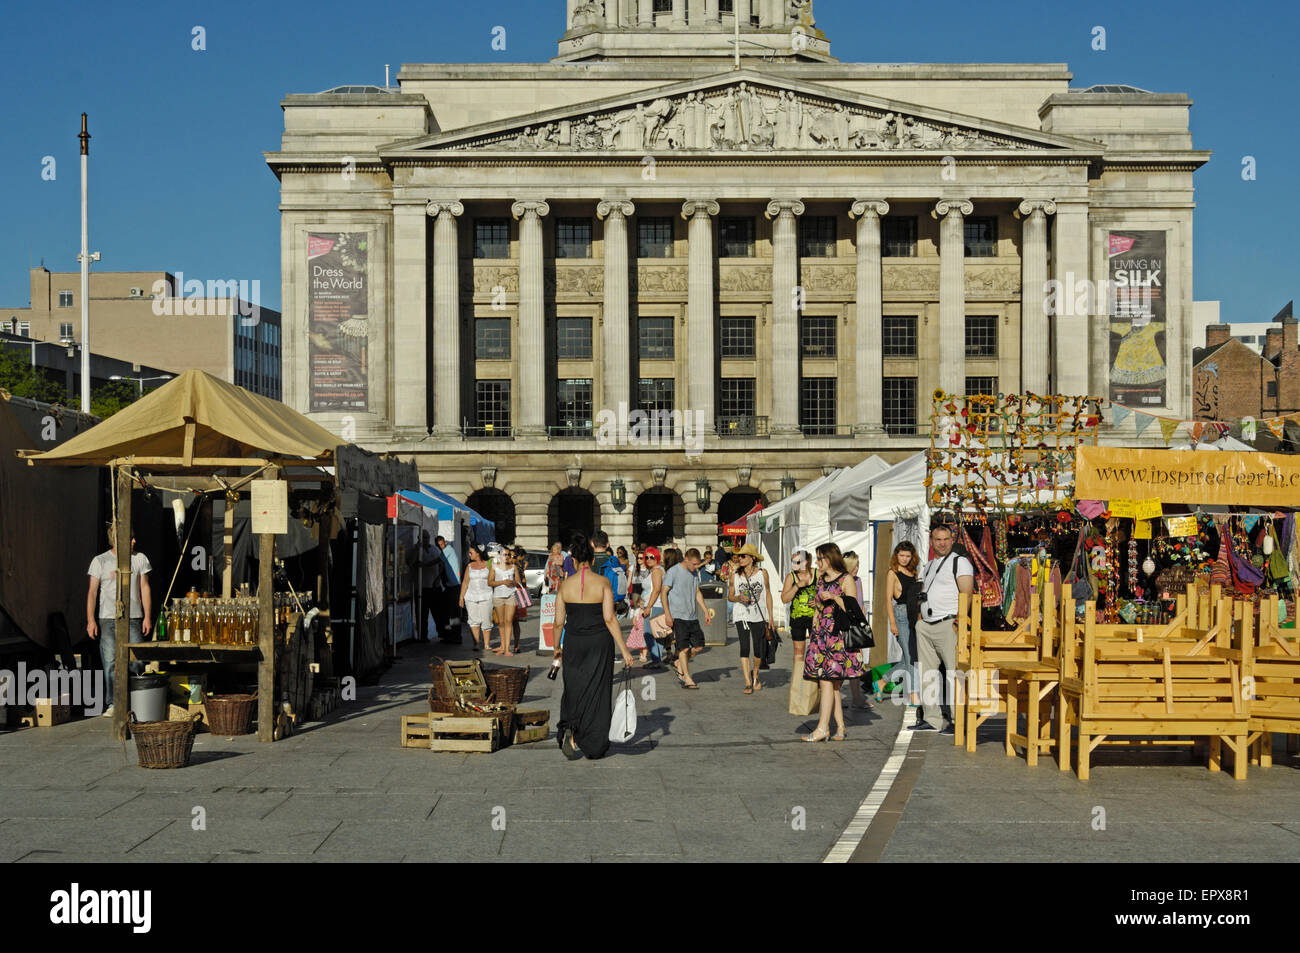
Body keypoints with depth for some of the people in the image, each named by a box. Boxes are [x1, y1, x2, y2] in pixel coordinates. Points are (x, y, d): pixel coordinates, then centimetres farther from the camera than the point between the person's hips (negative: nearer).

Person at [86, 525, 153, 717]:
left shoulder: (140, 559, 8)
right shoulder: (100, 561, 3)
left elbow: (144, 588, 11)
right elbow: (92, 592, 3)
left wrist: (147, 616, 4)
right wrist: (90, 620, -5)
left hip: (134, 618, 1)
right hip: (108, 619, -1)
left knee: (136, 662, -5)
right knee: (110, 662, -4)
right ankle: (113, 704, 3)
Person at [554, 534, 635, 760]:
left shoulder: (565, 585, -2)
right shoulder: (603, 582, -8)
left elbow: (559, 622, 1)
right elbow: (609, 619, -13)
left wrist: (558, 647, 18)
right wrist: (624, 650, -10)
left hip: (573, 642, 1)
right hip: (599, 642, -1)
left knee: (574, 689, 15)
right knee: (597, 690, 9)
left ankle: (569, 729, -9)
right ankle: (595, 745, 13)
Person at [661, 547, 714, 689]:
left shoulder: (695, 572, 13)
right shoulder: (673, 571, -8)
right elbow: (664, 592, -8)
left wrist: (706, 611, 17)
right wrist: (667, 614, -14)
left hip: (692, 616, 7)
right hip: (678, 616, -7)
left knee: (699, 646, 4)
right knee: (684, 648, -8)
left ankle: (679, 664, 24)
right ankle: (687, 679, -2)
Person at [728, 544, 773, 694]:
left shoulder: (762, 573, -1)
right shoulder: (735, 576, 0)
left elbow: (768, 594, 6)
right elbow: (730, 596, 8)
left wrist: (770, 616, 5)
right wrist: (739, 598, -15)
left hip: (759, 616, 0)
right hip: (742, 616, 0)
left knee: (760, 650, 3)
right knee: (745, 647, -11)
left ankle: (755, 673, 33)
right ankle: (748, 683, -7)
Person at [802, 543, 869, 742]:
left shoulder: (846, 579, -4)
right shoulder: (821, 579, 16)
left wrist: (834, 597, -18)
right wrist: (814, 634, 18)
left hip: (838, 635, -6)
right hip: (820, 634, 6)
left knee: (827, 680, -12)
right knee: (833, 684, 4)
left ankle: (823, 728, -12)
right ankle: (840, 729, 7)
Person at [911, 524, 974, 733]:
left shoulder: (960, 562, -1)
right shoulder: (929, 566, 22)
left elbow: (967, 594, -11)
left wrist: (960, 621, -20)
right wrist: (920, 618, 16)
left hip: (948, 625, -8)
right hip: (925, 627, 8)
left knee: (955, 673, -10)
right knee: (927, 673, 8)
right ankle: (931, 719, 14)